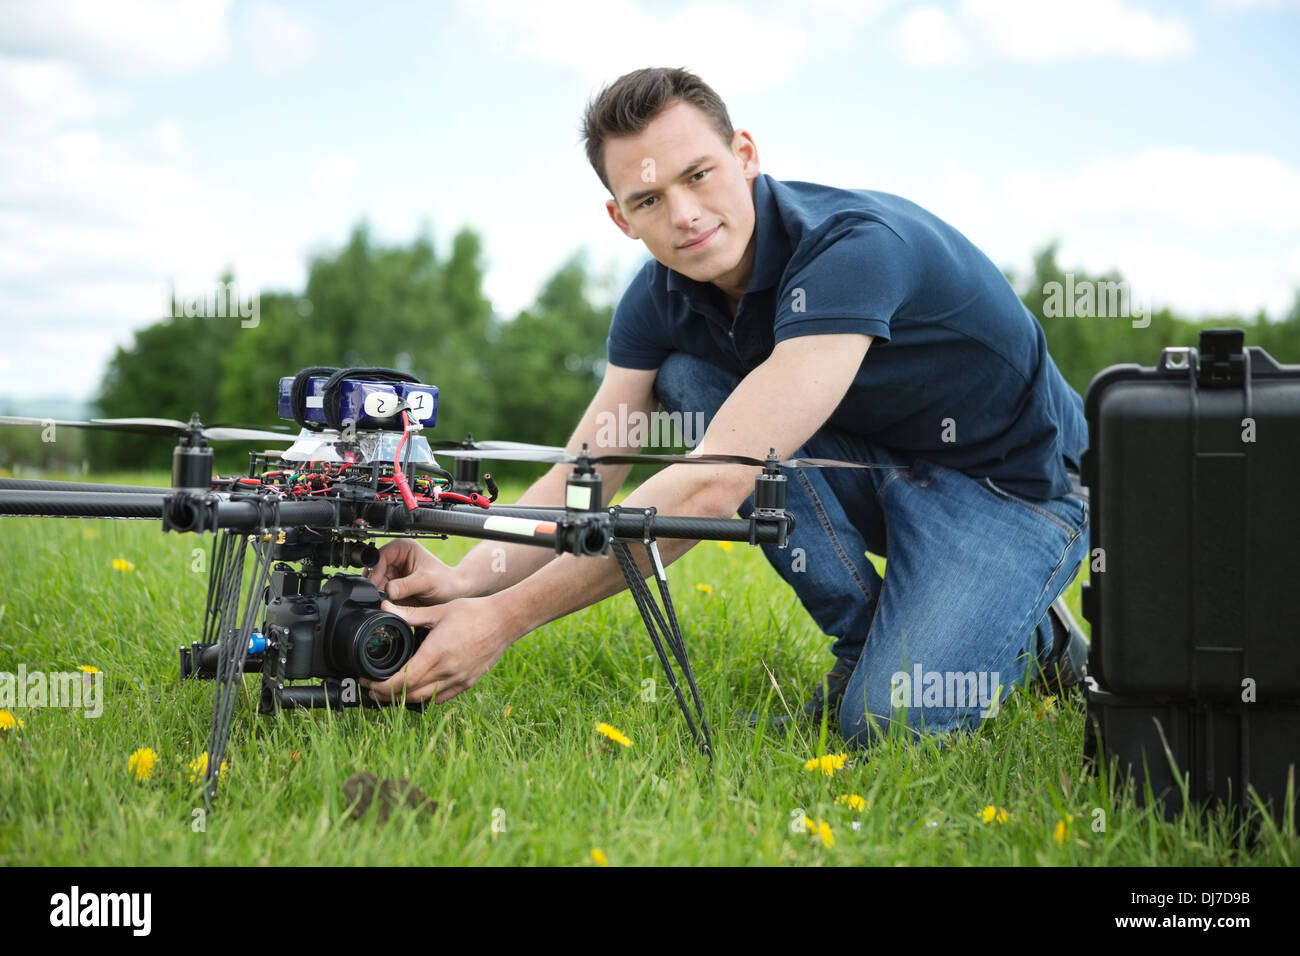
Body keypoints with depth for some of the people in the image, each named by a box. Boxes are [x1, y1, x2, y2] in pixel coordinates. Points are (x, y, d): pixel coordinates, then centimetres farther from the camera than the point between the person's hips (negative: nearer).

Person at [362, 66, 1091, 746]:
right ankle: (864, 636, -4)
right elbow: (584, 476, -6)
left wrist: (506, 618, -40)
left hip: (1014, 486, -7)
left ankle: (1030, 629, 5)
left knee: (886, 718, -30)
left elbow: (714, 486, -40)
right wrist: (469, 580, -28)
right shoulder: (662, 299, -8)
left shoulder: (855, 247, -33)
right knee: (684, 379, -15)